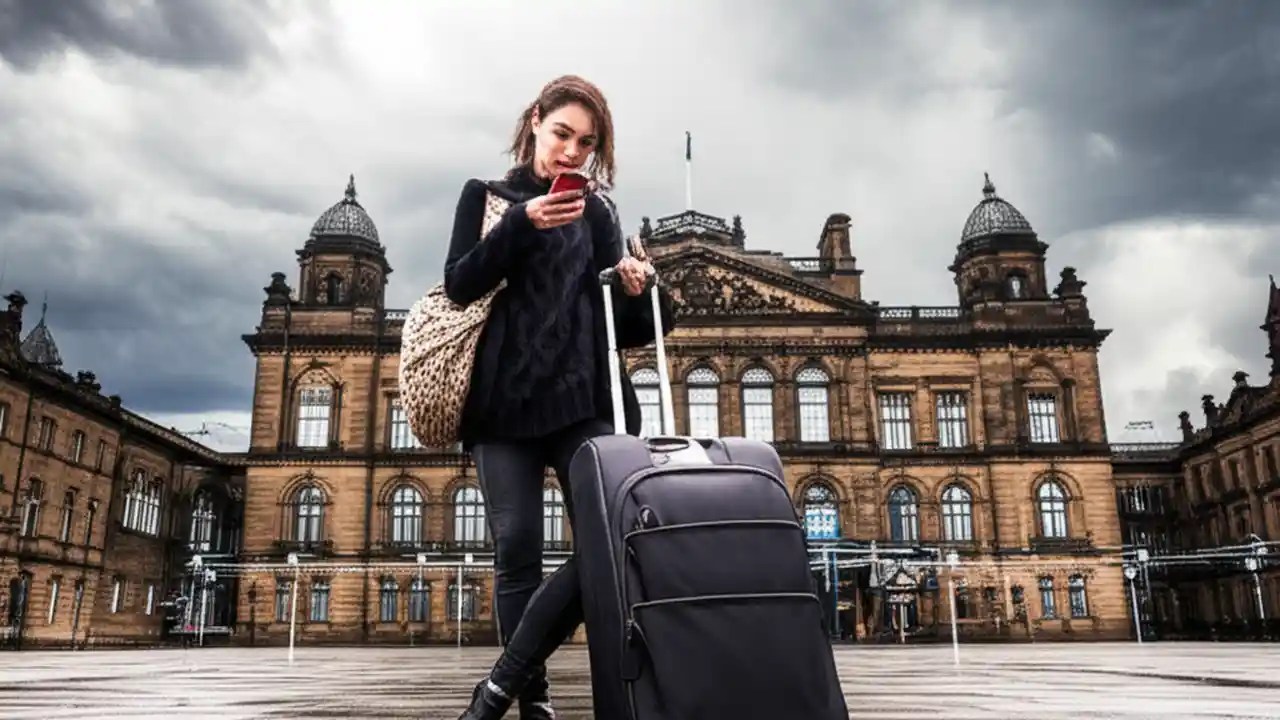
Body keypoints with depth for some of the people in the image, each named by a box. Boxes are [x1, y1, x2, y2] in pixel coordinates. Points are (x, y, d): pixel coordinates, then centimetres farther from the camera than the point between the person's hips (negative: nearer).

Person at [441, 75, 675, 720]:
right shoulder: (487, 196, 13)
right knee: (517, 552, -6)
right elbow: (459, 284, -1)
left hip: (583, 397, 2)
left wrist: (638, 292, -6)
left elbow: (618, 324, 17)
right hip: (504, 399, -1)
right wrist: (523, 223, -13)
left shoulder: (597, 213, 18)